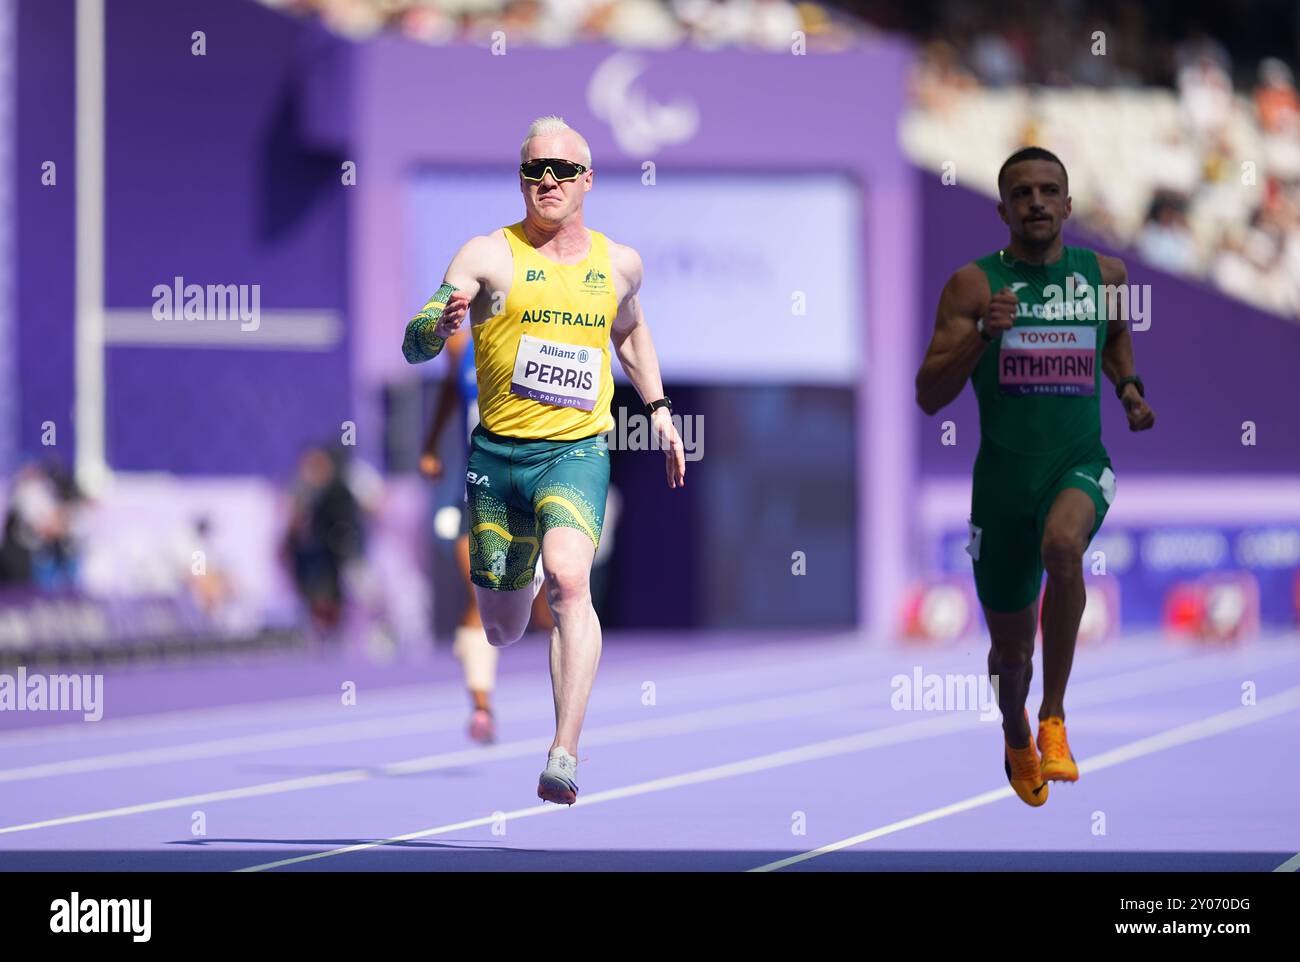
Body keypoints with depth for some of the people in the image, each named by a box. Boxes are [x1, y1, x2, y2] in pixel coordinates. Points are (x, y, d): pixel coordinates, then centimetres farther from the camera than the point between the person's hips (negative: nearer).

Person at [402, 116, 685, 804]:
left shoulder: (618, 264, 9)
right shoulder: (488, 256, -2)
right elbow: (413, 346, -10)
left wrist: (658, 408, 23)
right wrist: (444, 322, -32)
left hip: (577, 451, 0)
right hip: (497, 454, 0)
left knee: (568, 580, -27)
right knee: (501, 632, 9)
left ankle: (564, 757, -33)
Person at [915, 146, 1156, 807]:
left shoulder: (1105, 275, 4)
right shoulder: (973, 285, -5)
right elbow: (928, 397, -9)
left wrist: (1129, 388, 9)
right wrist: (981, 334, -23)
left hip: (1080, 465, 0)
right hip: (1003, 474, 0)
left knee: (1063, 547, -36)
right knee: (1010, 647, 11)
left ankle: (1054, 717, -21)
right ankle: (1016, 740, 45)